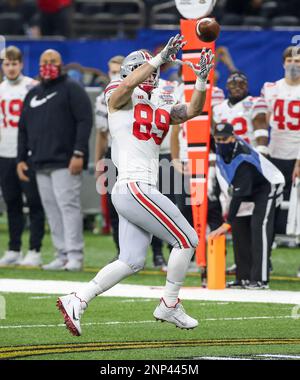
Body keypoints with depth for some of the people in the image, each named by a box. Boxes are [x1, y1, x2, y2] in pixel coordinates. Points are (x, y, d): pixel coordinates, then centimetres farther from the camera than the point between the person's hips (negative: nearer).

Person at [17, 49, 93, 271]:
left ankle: (74, 256, -12)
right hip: (41, 165, 7)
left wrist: (78, 154, -16)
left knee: (68, 205, -12)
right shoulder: (33, 95, 21)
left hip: (65, 163, -7)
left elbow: (85, 121, -8)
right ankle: (62, 256, 7)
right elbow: (23, 129, 24)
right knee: (52, 210, 4)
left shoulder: (71, 89, 1)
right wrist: (21, 159, 16)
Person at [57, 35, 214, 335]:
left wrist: (201, 79, 4)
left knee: (131, 261, 6)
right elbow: (129, 84, -24)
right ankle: (169, 305, 7)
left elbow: (192, 110, 19)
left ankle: (76, 302, 5)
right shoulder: (118, 97, -2)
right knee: (186, 240, -3)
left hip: (134, 193, 9)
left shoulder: (158, 108, 20)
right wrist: (161, 58, -28)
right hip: (134, 188, -9)